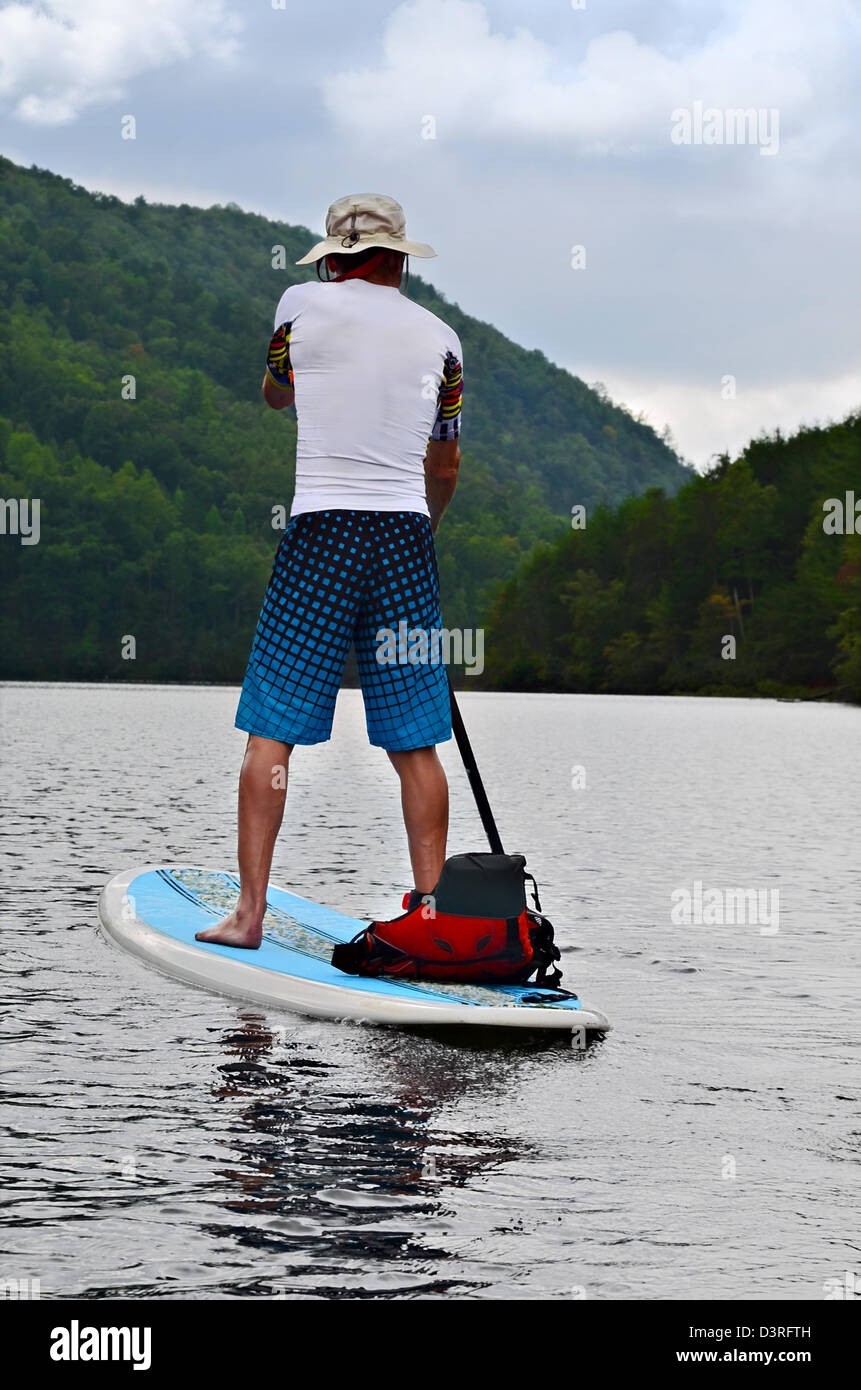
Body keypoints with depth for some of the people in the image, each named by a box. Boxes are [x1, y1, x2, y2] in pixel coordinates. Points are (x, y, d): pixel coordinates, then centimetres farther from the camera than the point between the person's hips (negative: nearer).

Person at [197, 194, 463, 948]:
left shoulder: (304, 304, 1)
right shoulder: (440, 336, 8)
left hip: (320, 533, -2)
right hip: (406, 543, 2)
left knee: (270, 731, 3)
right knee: (416, 745, 6)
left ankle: (249, 911, -1)